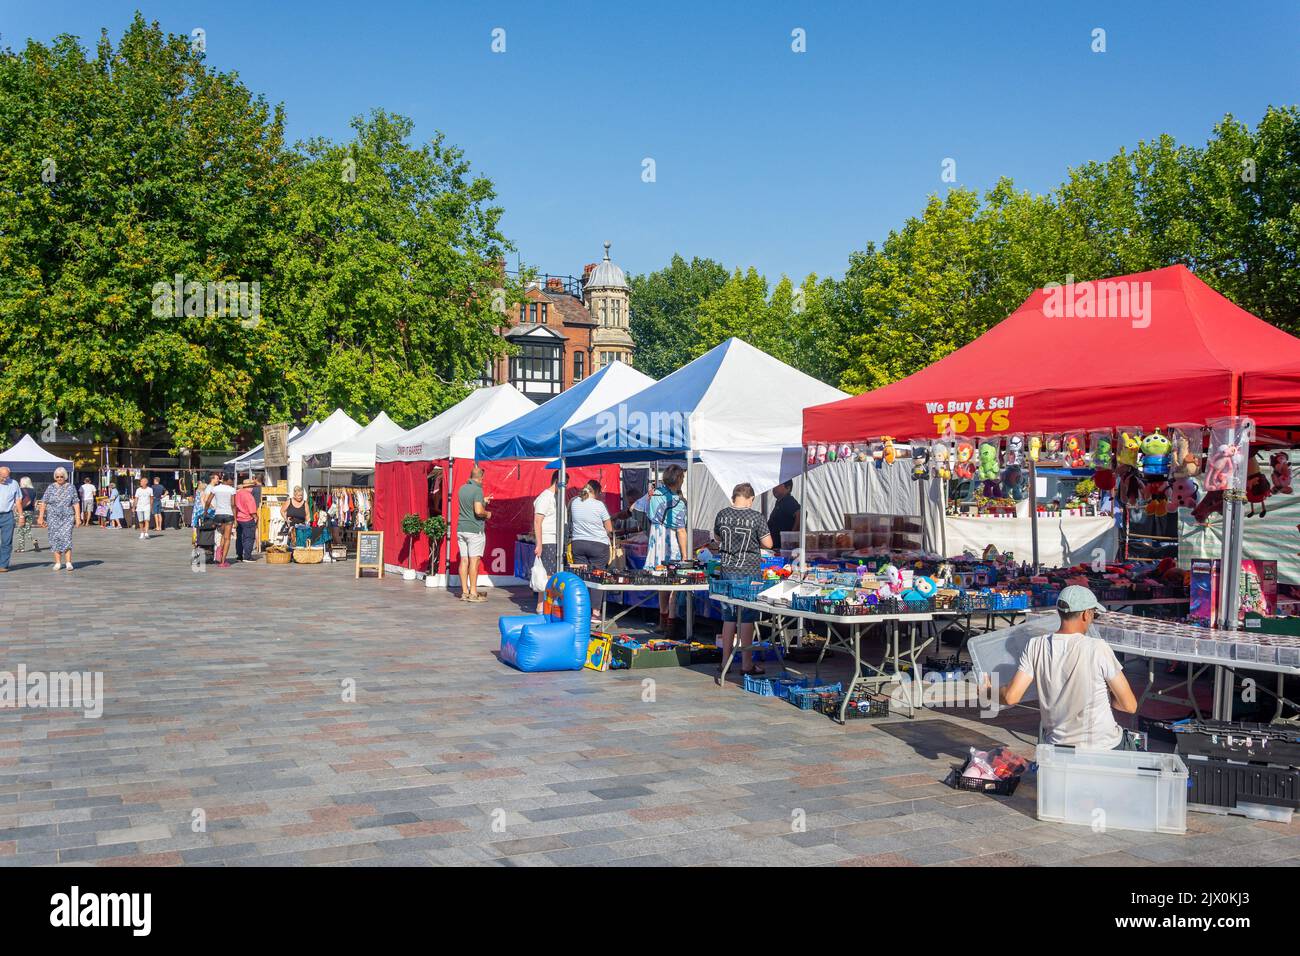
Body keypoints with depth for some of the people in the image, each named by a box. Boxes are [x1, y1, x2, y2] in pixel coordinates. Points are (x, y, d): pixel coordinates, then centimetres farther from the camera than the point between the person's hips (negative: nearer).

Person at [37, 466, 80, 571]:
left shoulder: (71, 487, 5)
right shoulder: (51, 488, 6)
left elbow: (76, 503, 2)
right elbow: (43, 503, 6)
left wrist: (78, 517, -5)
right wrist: (40, 517, -1)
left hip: (67, 517, -2)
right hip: (53, 517, 2)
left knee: (66, 538, -12)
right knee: (55, 539, 1)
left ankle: (68, 563, -13)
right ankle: (57, 563, 7)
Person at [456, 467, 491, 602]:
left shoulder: (462, 488, 9)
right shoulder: (478, 490, -14)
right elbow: (478, 511, -23)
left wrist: (483, 501, 30)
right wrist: (487, 514, -3)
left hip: (461, 529, 7)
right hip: (475, 530, -7)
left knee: (464, 559, 8)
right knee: (474, 560, -4)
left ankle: (464, 591, 11)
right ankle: (473, 593, -4)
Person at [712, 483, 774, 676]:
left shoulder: (722, 515, 1)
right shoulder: (756, 517, -11)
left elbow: (717, 538, 16)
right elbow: (768, 544, -6)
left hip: (726, 571, 4)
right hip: (749, 573, -4)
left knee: (729, 617, 13)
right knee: (746, 619, 2)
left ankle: (725, 661, 19)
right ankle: (747, 664, 6)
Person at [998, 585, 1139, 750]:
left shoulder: (1036, 646, -9)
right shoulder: (1097, 648, -18)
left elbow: (1011, 698, -10)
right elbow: (1130, 706, -12)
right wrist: (1104, 696, 7)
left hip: (1055, 743, 2)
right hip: (1101, 747, -2)